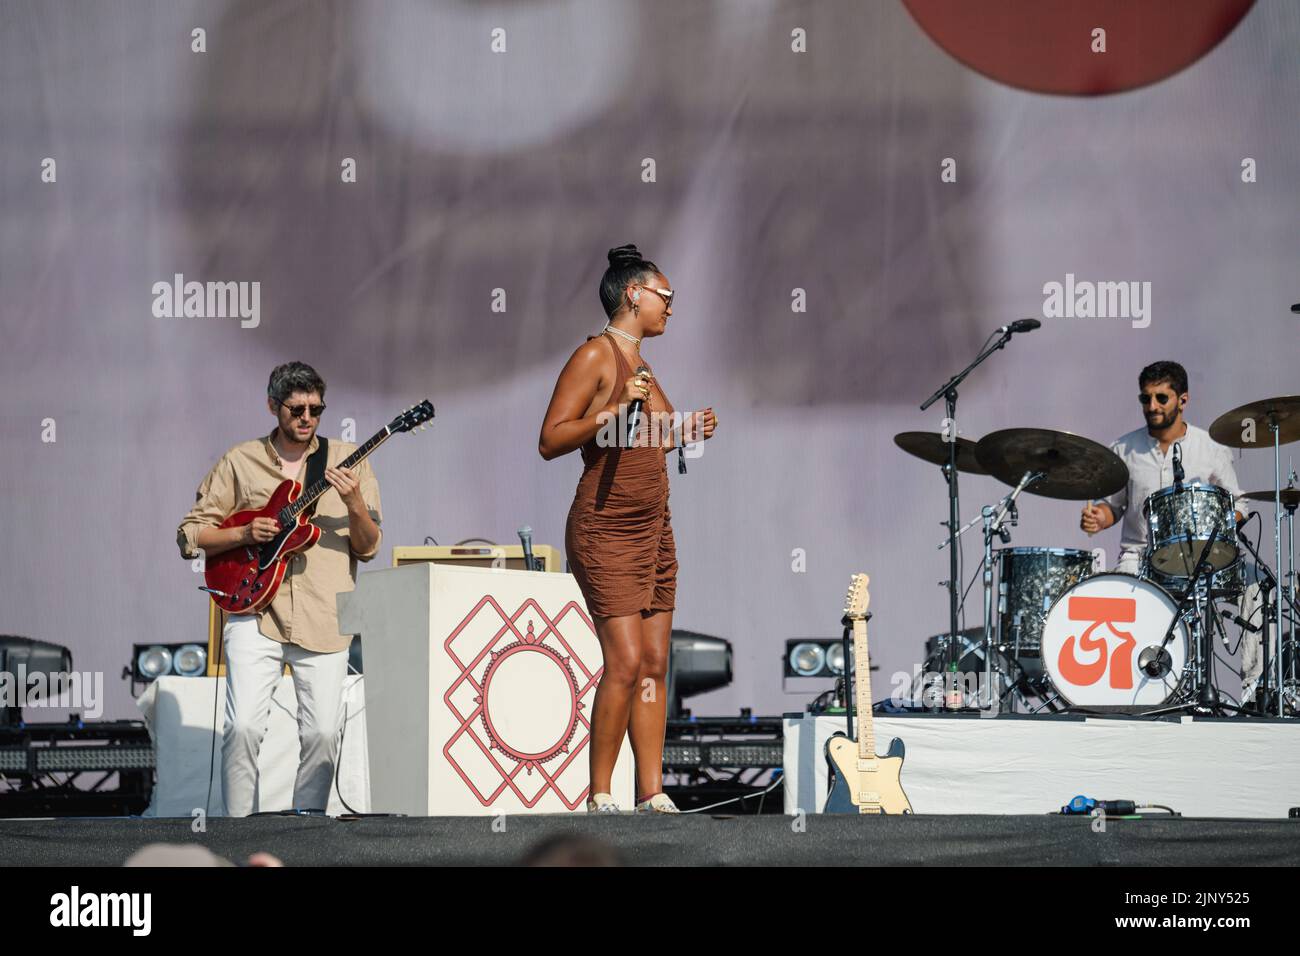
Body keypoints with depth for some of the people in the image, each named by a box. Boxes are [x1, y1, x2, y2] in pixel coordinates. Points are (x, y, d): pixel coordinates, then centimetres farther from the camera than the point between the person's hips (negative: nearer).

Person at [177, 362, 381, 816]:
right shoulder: (239, 462, 8)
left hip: (323, 620, 1)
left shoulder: (347, 459, 9)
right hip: (255, 613, -1)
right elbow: (189, 534, 10)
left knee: (323, 733, -4)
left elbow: (368, 548, 5)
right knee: (243, 726, -13)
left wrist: (355, 506, -16)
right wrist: (245, 534, -7)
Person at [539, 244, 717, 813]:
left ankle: (652, 794, 5)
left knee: (654, 666, 4)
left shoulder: (639, 364, 17)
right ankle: (599, 798, -9)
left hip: (652, 527, 9)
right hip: (604, 531, -9)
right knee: (626, 661, -15)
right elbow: (550, 440, -15)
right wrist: (614, 411, -23)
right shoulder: (596, 356, -8)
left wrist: (682, 434, 14)